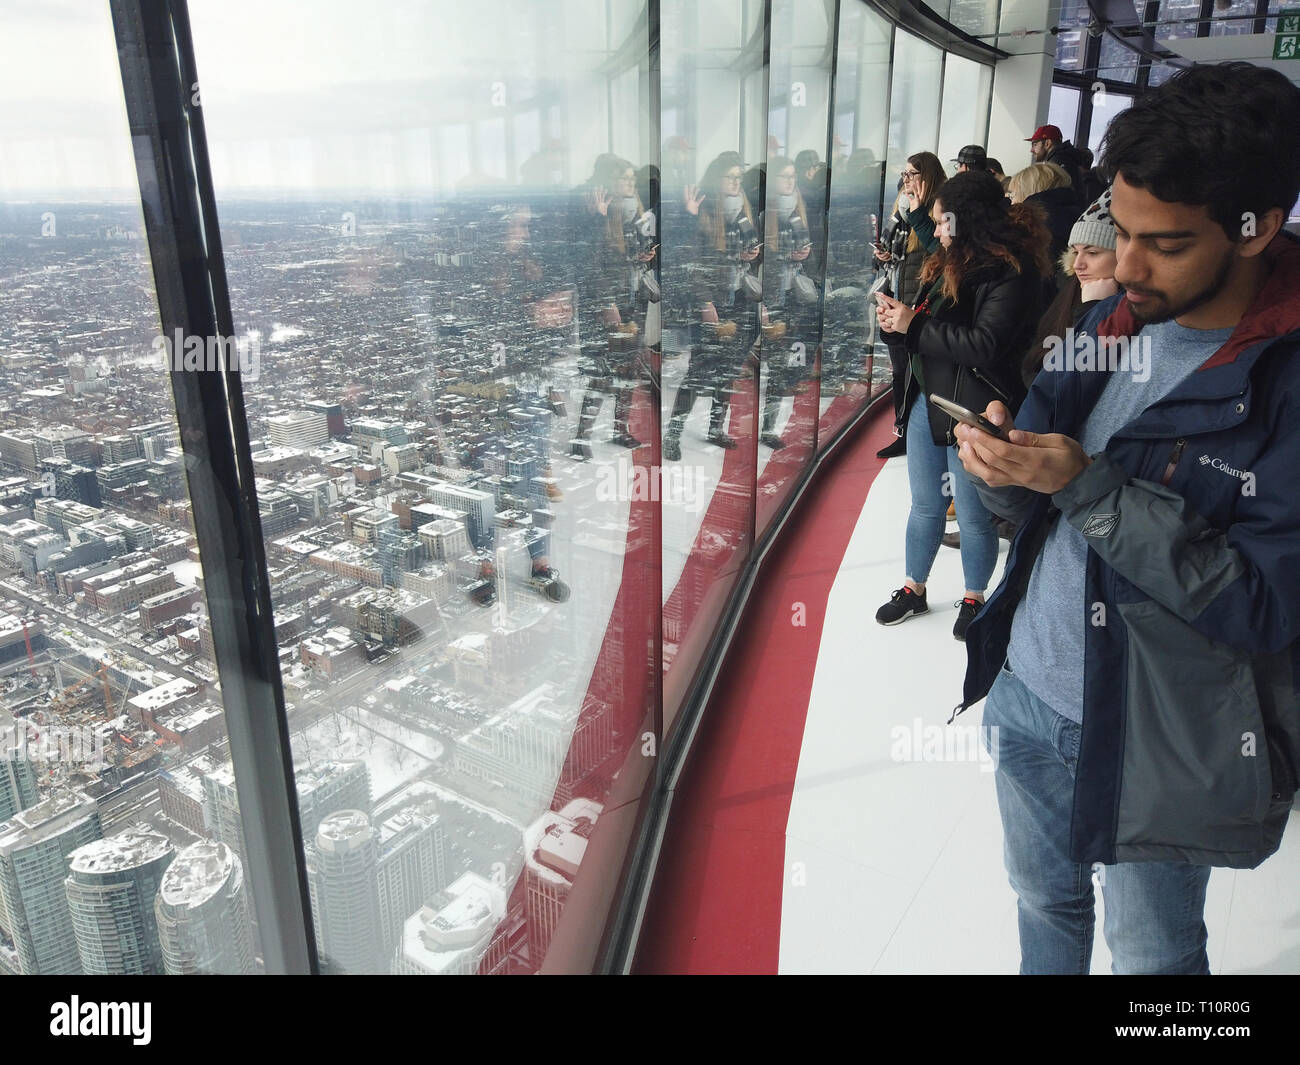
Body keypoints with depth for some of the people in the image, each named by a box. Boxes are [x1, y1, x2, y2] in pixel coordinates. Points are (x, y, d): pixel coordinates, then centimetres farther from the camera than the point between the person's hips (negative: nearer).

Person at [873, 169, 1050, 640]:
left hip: (972, 413, -8)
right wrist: (899, 316, -2)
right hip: (928, 401, 8)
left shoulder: (1009, 272, -17)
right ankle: (914, 589, 35)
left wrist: (914, 325, -20)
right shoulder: (954, 261, 10)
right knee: (925, 506, 19)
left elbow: (984, 344, -25)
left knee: (973, 516, 9)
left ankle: (974, 597, 30)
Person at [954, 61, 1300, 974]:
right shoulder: (1110, 325, -1)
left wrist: (1087, 484, -27)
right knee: (1045, 900, 26)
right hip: (1028, 689, 5)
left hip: (1162, 740, -5)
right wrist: (1002, 464, -20)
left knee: (1152, 953, 19)